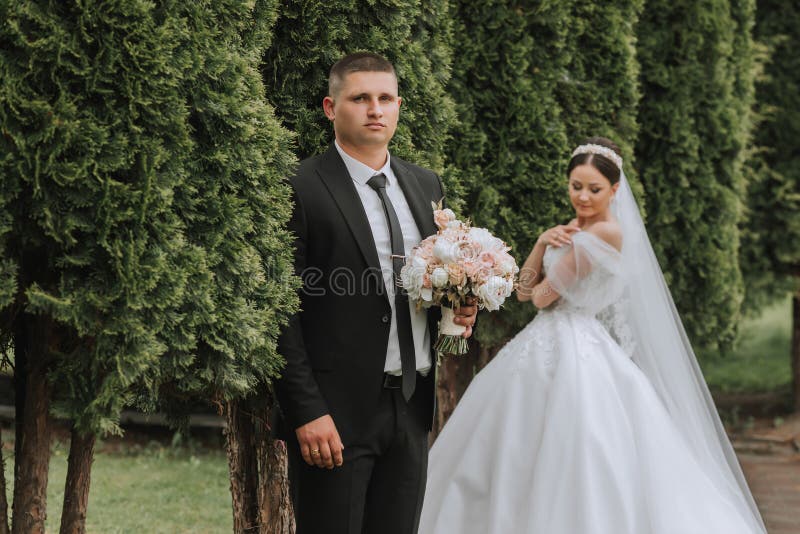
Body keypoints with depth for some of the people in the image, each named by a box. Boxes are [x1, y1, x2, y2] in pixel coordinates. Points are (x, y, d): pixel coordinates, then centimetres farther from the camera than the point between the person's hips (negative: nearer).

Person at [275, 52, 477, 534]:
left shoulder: (427, 186, 13)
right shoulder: (301, 190, -8)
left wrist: (458, 312, 1)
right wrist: (306, 412, -17)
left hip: (411, 408, 6)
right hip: (338, 413, -6)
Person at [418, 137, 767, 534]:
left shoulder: (608, 232, -14)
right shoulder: (570, 230, 14)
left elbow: (543, 296, -12)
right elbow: (524, 291, 10)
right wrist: (542, 243, -2)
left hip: (580, 351, -9)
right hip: (546, 348, 9)